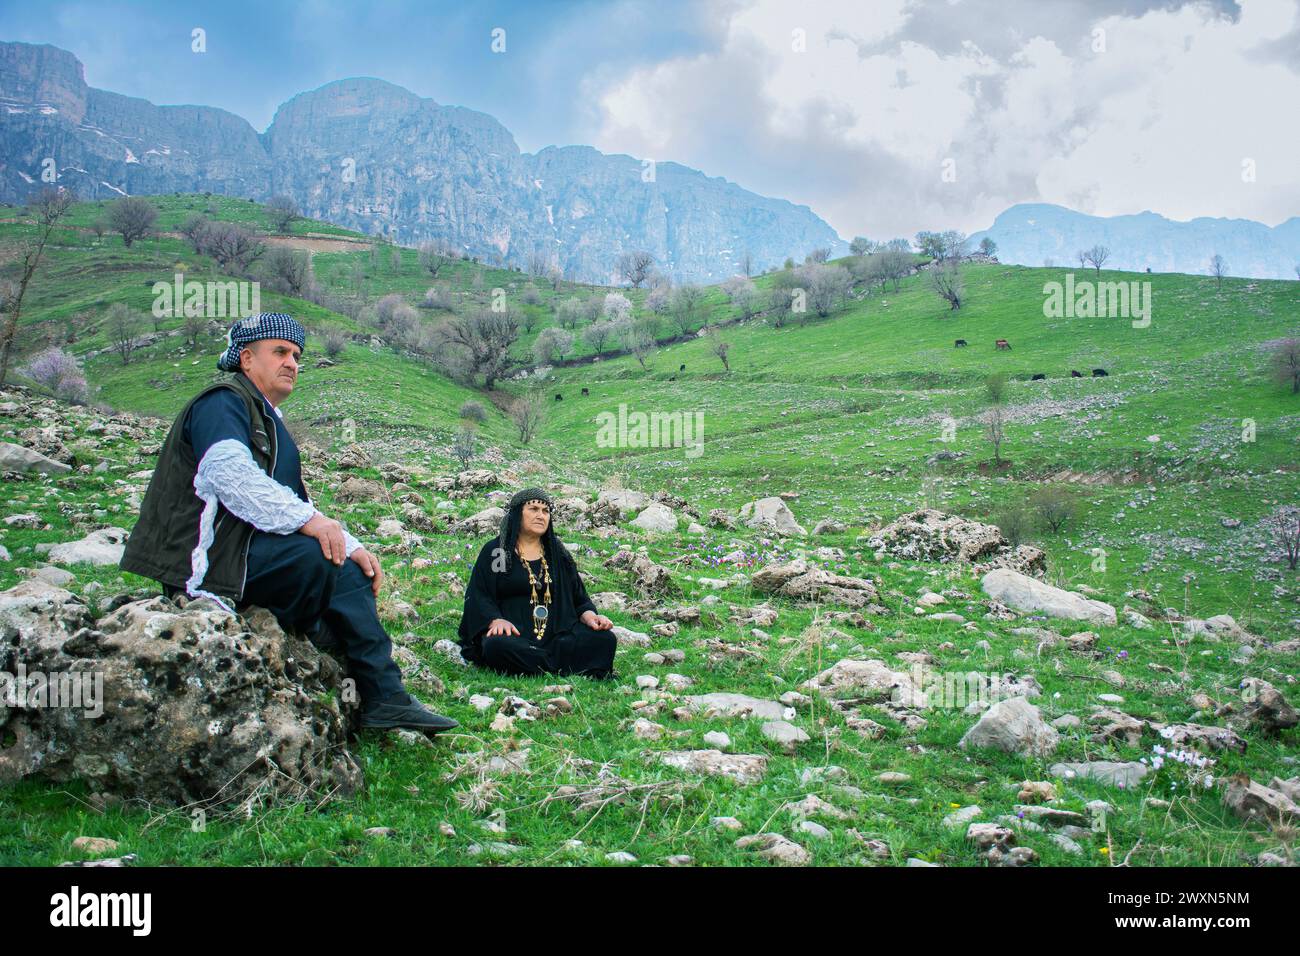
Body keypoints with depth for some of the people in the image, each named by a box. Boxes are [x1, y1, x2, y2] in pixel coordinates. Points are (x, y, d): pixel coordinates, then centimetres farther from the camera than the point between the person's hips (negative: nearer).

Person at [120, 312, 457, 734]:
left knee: (350, 571, 1)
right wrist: (307, 519, -30)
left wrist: (351, 545, 6)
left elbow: (298, 504, 22)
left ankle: (384, 698, -6)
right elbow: (230, 473, -27)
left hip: (241, 551, 10)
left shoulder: (269, 423, 25)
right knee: (317, 557, -27)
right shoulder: (223, 403, -7)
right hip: (208, 557, -10)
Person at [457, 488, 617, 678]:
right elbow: (477, 596, 0)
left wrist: (589, 617, -4)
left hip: (557, 636, 3)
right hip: (514, 635, -3)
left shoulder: (558, 553, 20)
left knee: (604, 639, -23)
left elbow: (578, 597, 18)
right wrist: (496, 620, -19)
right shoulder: (494, 551, 9)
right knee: (497, 646, -39)